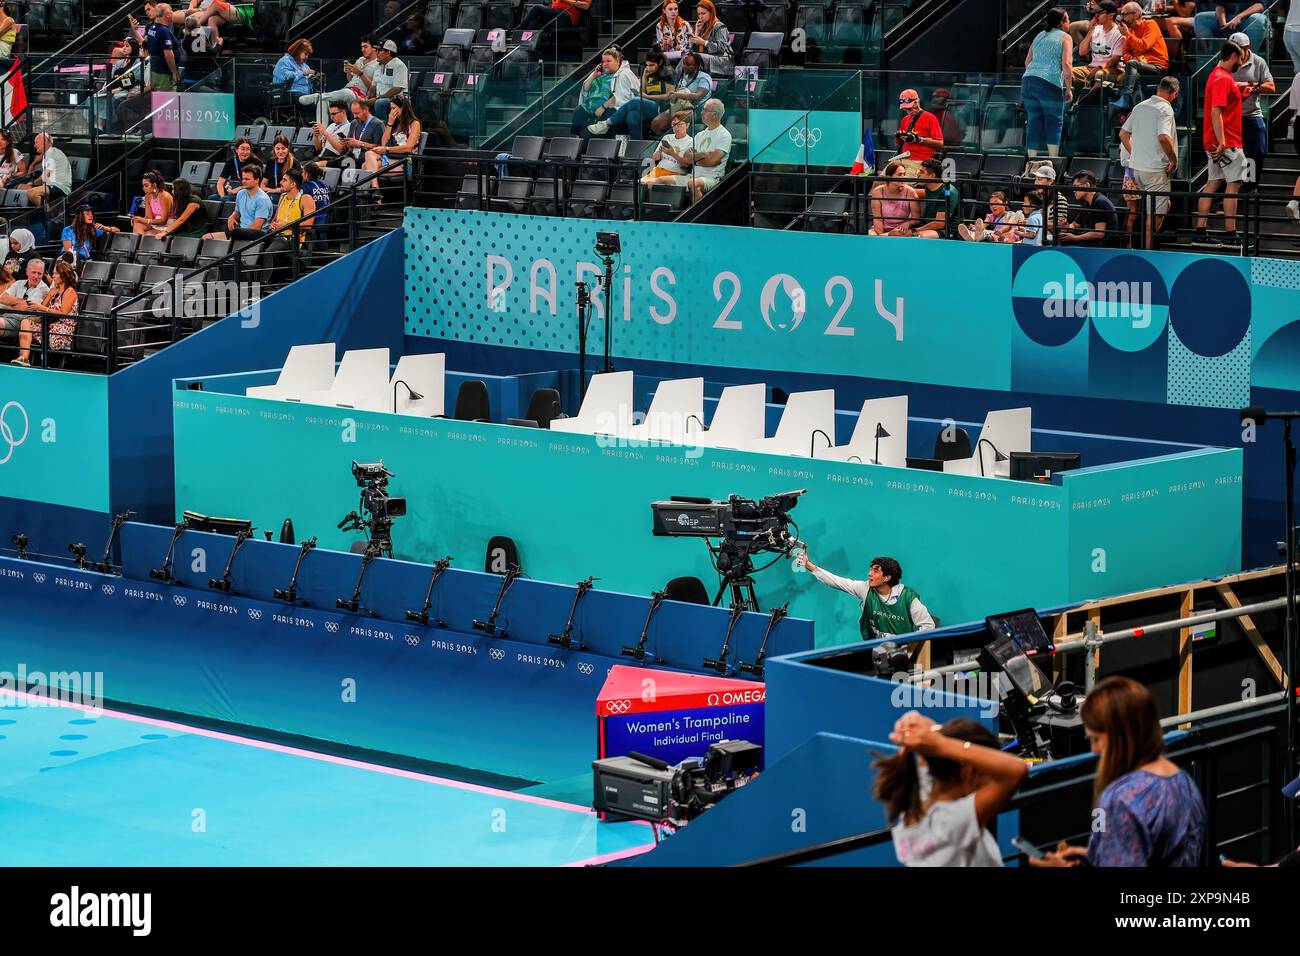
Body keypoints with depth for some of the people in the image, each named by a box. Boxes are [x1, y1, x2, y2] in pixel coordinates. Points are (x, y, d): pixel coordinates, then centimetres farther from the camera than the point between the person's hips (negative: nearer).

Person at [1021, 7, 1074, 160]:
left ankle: (1032, 161, 6)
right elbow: (1066, 64, -8)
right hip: (1050, 83, -5)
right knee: (1055, 122, 4)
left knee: (1034, 122, 9)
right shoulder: (1064, 37, 3)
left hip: (1028, 80, 5)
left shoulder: (1040, 36, 21)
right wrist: (1068, 88, -2)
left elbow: (1027, 62, 21)